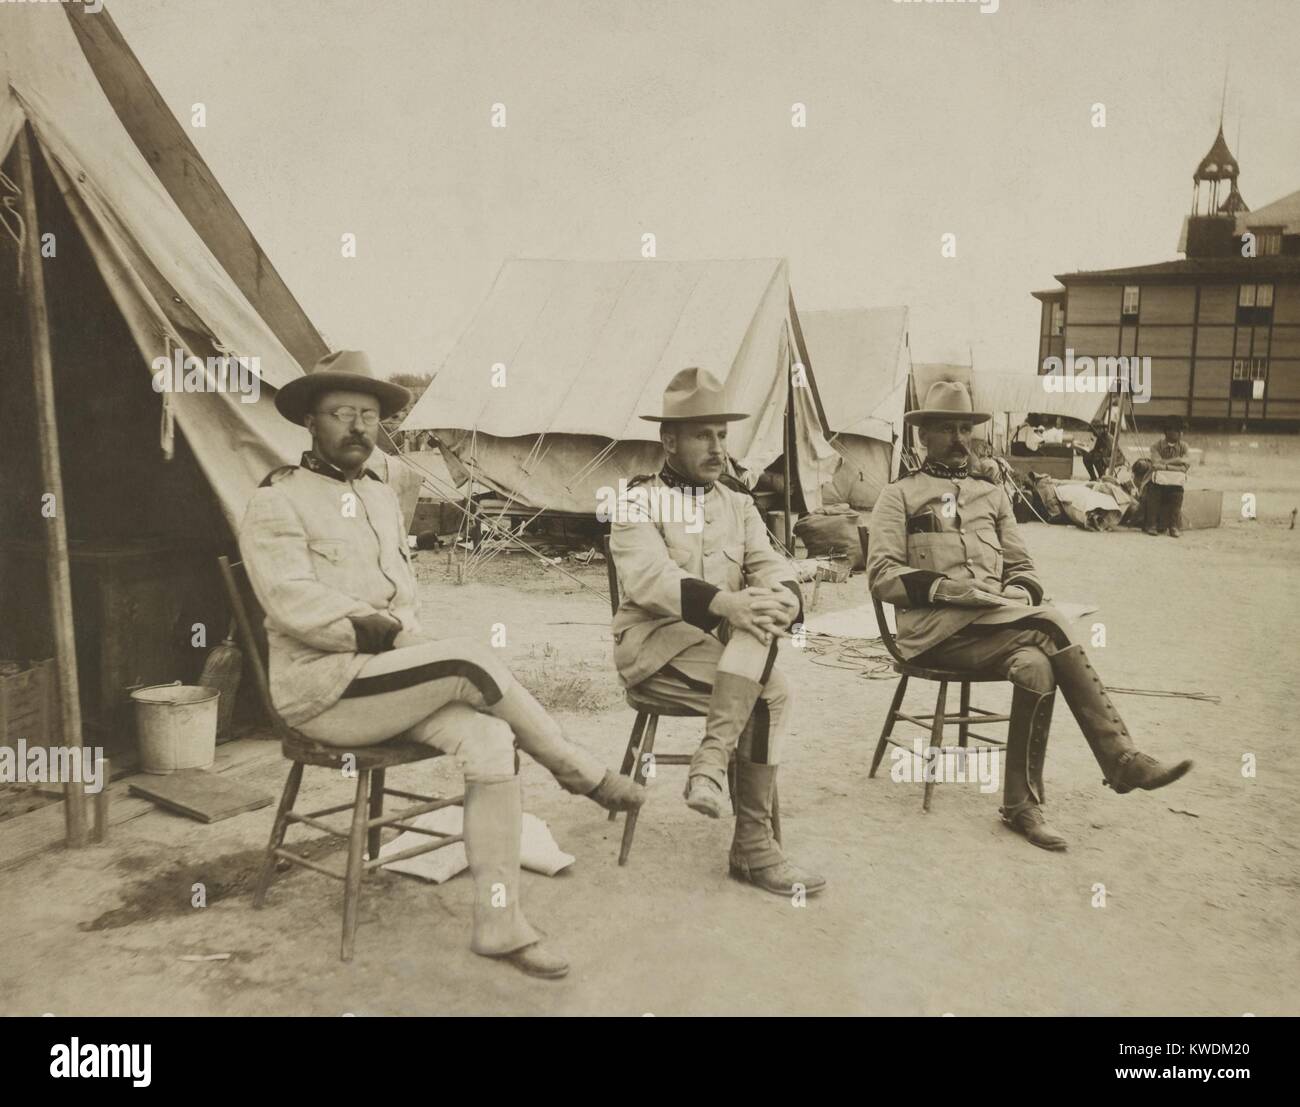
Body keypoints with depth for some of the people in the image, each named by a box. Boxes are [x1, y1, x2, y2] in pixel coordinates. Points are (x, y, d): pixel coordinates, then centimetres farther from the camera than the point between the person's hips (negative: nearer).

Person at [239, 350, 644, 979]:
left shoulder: (381, 498, 19)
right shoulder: (277, 503, -3)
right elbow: (294, 604, -15)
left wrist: (391, 629, -4)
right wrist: (369, 629, -17)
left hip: (383, 677, 7)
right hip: (320, 689, -6)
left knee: (489, 741, -20)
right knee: (468, 661, -28)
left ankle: (498, 924, -14)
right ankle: (577, 771, -7)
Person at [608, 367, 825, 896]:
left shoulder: (738, 502, 16)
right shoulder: (639, 500, -1)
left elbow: (769, 564, 2)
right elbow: (646, 576, -19)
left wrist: (786, 598, -24)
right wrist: (723, 603, -35)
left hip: (729, 641, 5)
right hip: (654, 641, -5)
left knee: (762, 623, -30)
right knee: (770, 694, -26)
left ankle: (711, 760, -28)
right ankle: (753, 846, -18)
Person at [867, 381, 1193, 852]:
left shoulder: (990, 490, 25)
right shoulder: (899, 495, 9)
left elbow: (1022, 566, 24)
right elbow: (882, 576, -2)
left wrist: (1020, 595, -1)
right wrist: (946, 587, -17)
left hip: (1000, 623, 5)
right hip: (936, 628, -4)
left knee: (1037, 666, -30)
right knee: (1049, 625, -27)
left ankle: (1022, 805, -23)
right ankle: (1120, 758, -22)